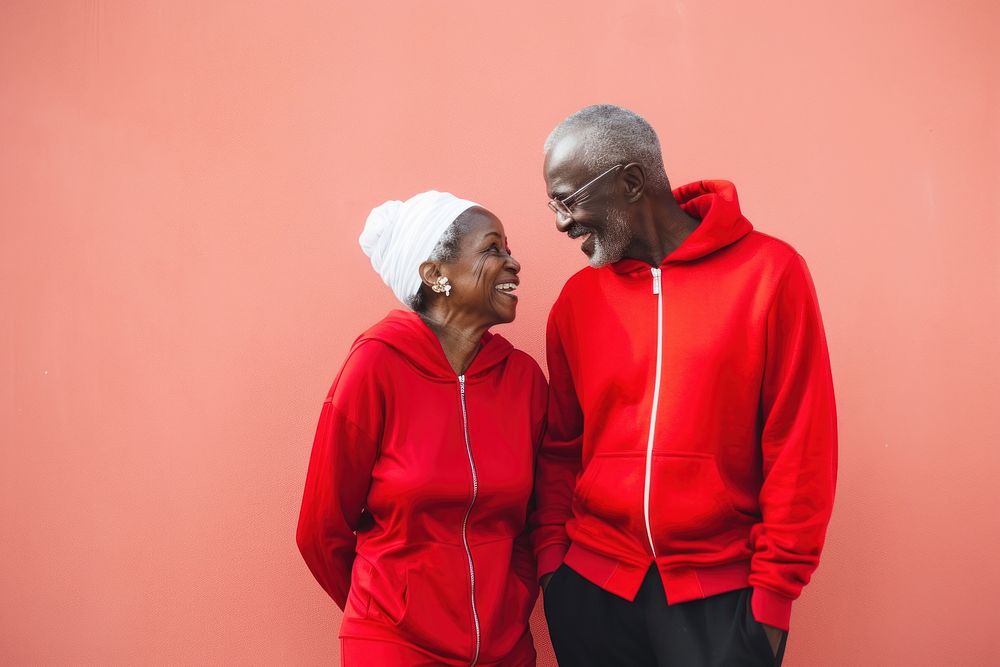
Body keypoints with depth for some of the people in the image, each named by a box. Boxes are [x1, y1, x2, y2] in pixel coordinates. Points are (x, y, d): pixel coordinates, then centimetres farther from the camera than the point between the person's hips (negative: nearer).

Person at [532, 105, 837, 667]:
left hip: (724, 594, -3)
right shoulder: (578, 298, 3)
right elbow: (560, 447, 9)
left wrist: (775, 590, -7)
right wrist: (551, 555, 1)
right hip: (591, 585, 3)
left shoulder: (770, 272, -7)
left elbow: (800, 448, -7)